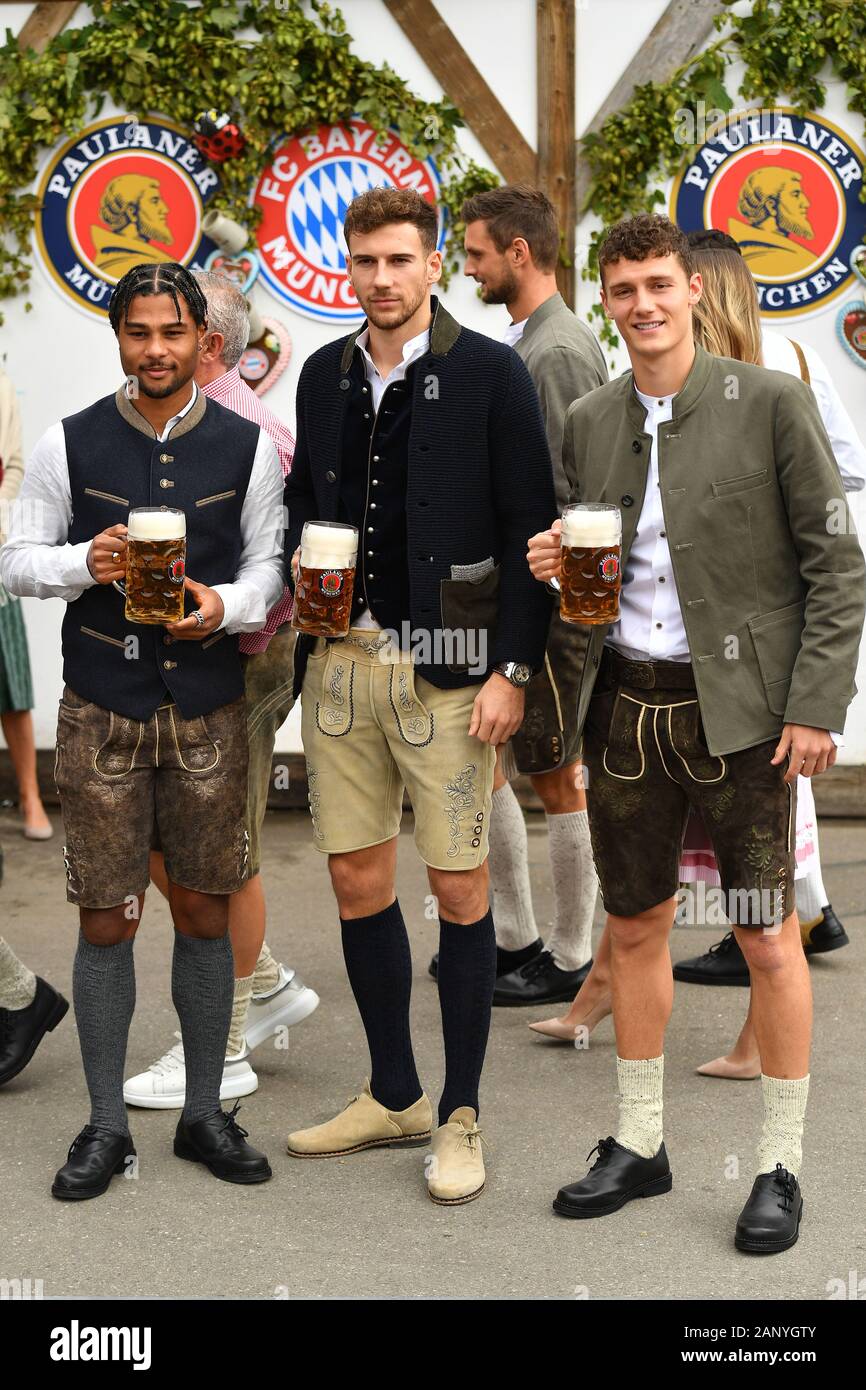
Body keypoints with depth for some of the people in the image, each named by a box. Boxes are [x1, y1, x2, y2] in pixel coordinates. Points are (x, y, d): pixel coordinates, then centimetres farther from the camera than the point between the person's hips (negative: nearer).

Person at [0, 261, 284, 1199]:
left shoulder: (247, 446, 3)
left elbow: (271, 560, 7)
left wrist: (228, 604, -14)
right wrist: (84, 563, -16)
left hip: (209, 710, 1)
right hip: (101, 712, -1)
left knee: (205, 913, 8)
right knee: (106, 920, 3)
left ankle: (204, 1114, 23)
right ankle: (106, 1125, 15)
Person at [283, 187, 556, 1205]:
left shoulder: (490, 374, -6)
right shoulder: (325, 375, 10)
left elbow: (530, 534, -7)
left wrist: (513, 670, -13)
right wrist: (305, 571, -1)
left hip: (446, 663, -5)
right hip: (342, 658, 5)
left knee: (459, 890, 1)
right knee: (357, 881, 10)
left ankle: (460, 1116, 15)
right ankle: (392, 1097, 26)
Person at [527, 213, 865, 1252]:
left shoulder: (771, 404, -6)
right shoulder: (587, 424, 8)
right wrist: (553, 569, -5)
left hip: (737, 708, -4)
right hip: (624, 704, 5)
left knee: (767, 937, 1)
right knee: (634, 928, 12)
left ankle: (779, 1167, 13)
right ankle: (638, 1145, 26)